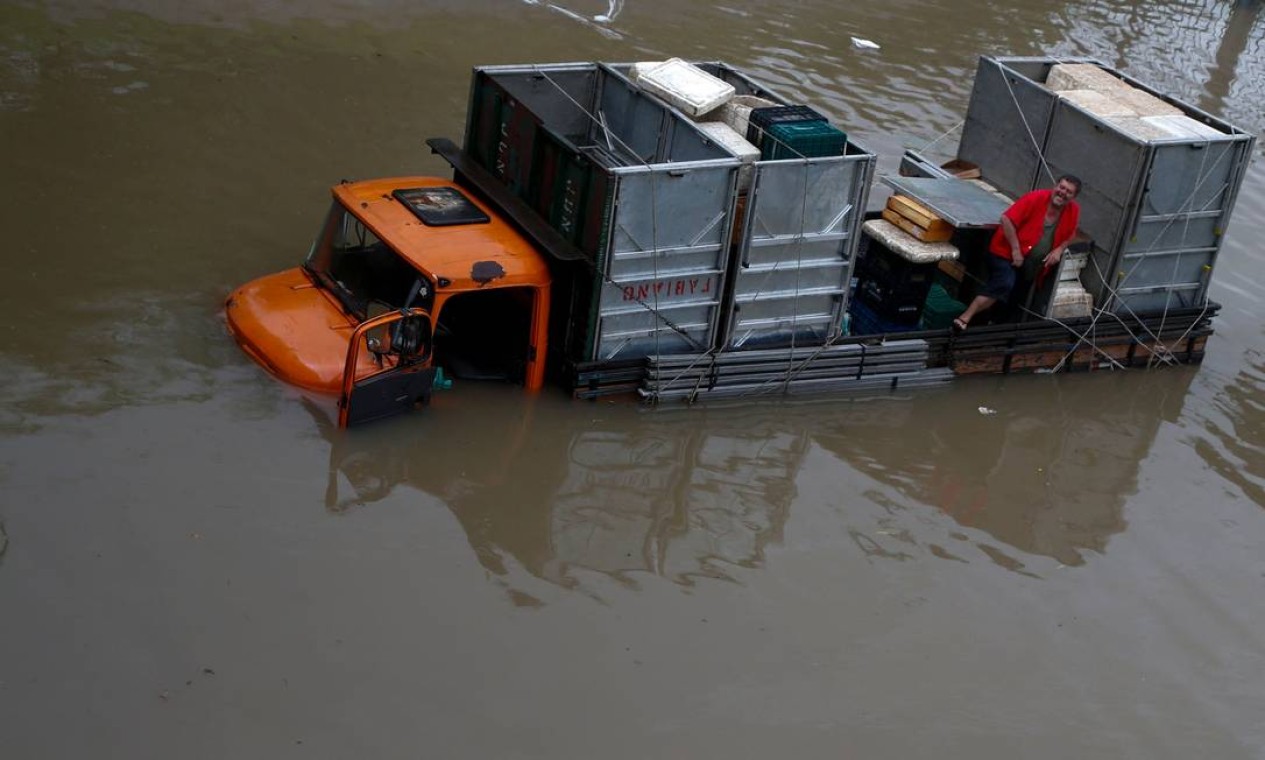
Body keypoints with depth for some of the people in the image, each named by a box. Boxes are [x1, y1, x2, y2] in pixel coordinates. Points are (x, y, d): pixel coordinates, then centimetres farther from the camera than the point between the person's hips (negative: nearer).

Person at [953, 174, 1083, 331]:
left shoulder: (1074, 210, -4)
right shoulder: (1035, 198, -19)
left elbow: (1071, 236, 13)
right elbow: (1006, 219, -22)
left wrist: (1059, 250, -7)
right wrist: (1015, 249, -22)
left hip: (1032, 264, 7)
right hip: (1007, 254, -7)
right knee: (1004, 284, -28)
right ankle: (964, 319, -32)